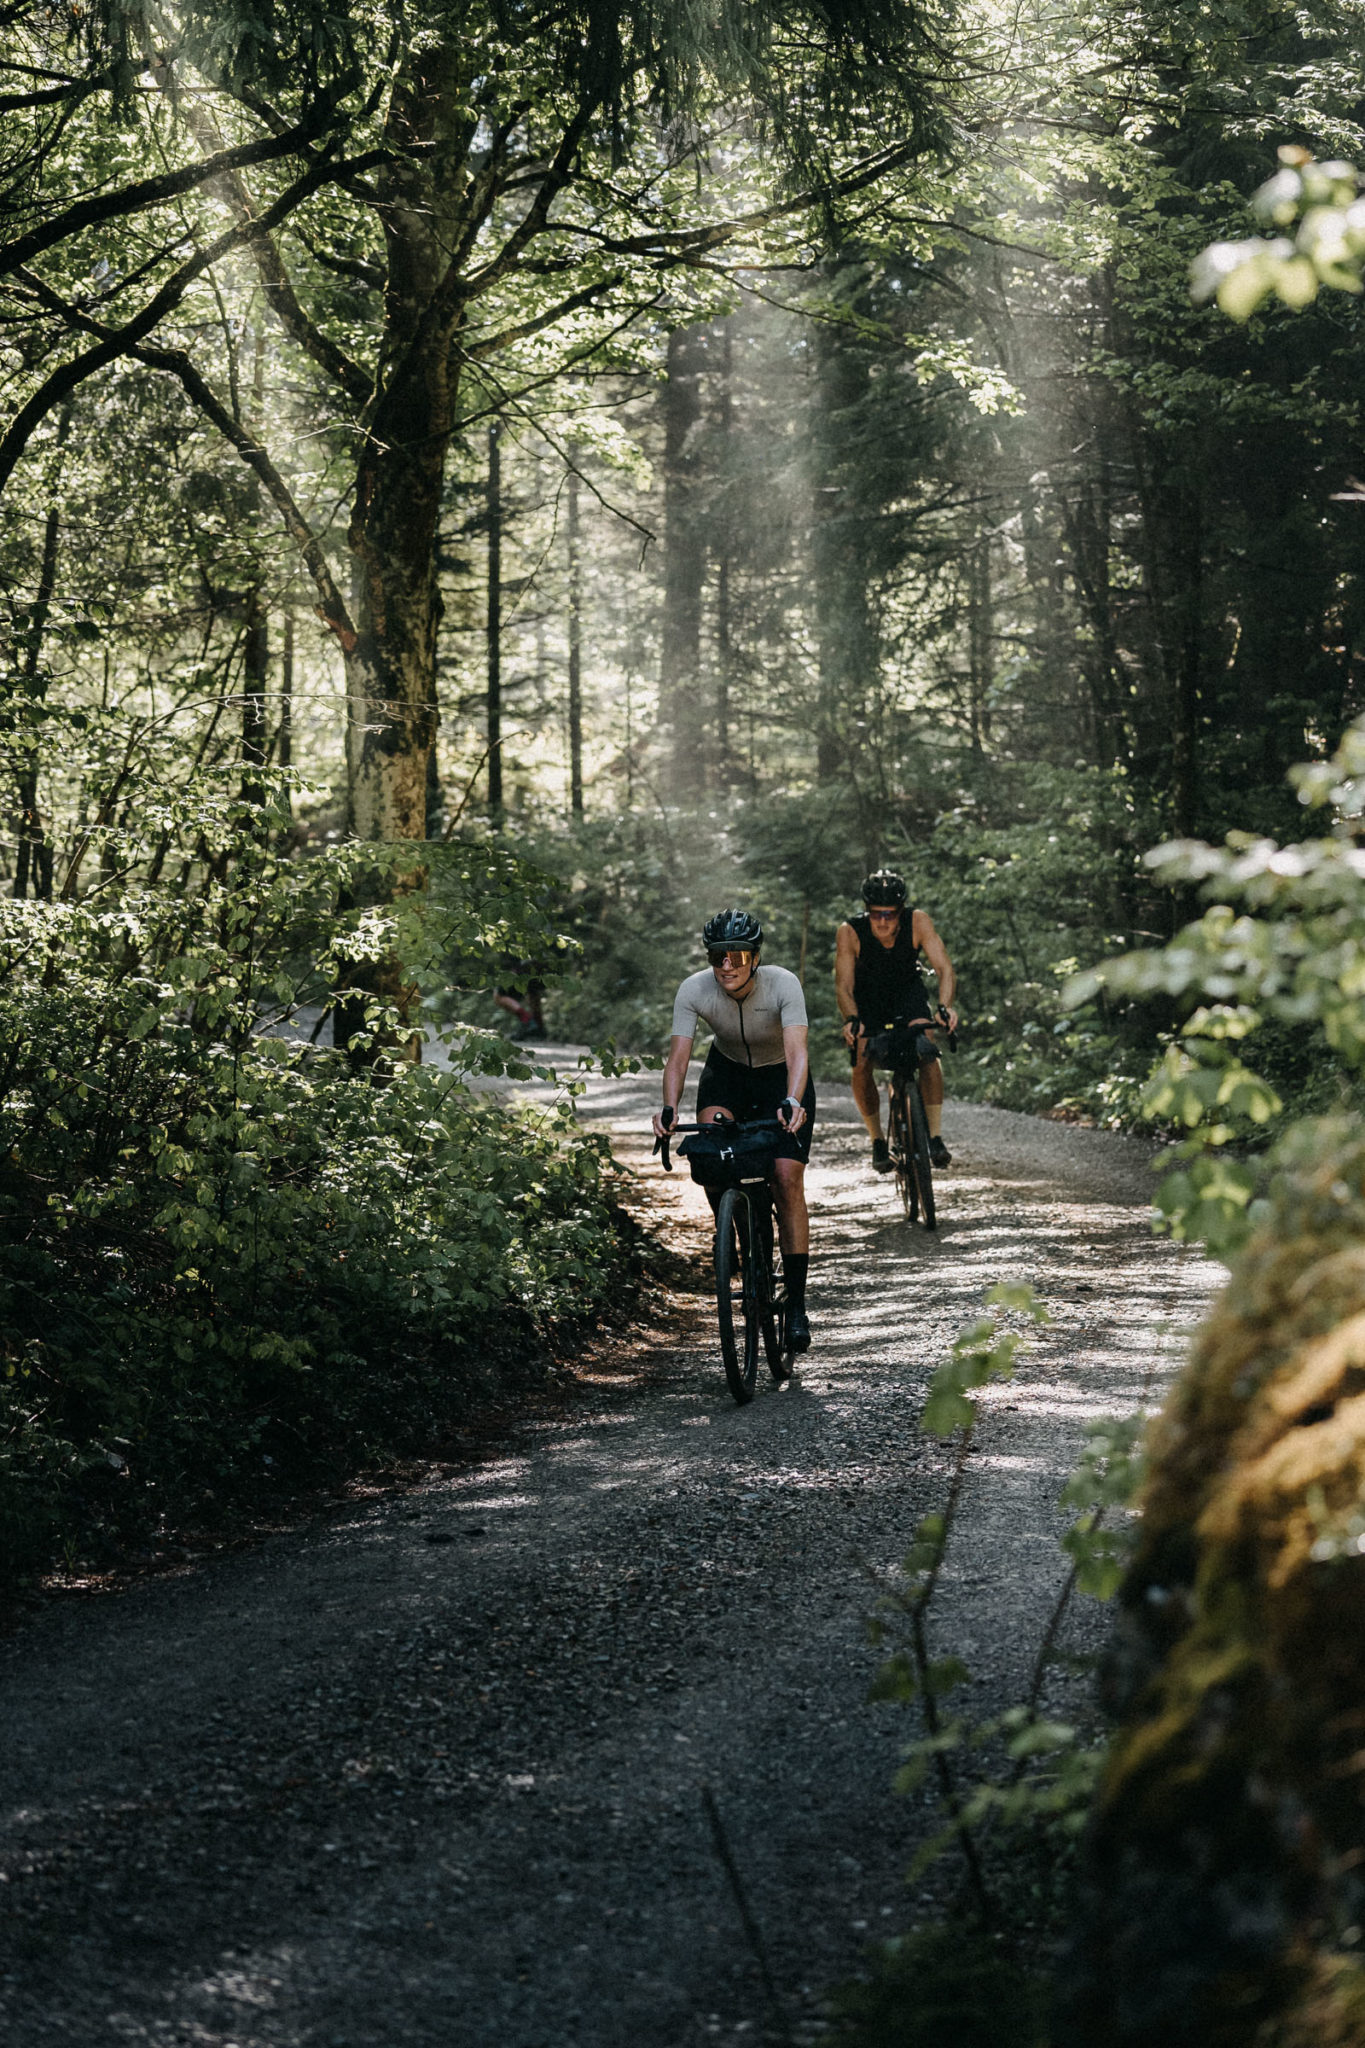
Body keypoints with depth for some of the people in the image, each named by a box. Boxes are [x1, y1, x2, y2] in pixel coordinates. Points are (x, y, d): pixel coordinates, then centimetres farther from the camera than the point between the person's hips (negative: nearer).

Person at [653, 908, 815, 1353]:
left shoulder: (783, 984, -31)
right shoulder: (694, 991, -24)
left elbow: (797, 1052, -41)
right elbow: (678, 1054, -29)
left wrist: (792, 1103, -59)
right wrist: (669, 1108, -47)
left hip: (781, 1078, -2)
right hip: (727, 1071, 2)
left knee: (787, 1179, -16)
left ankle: (796, 1303, -11)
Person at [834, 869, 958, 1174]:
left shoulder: (918, 922, -25)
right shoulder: (850, 933, -27)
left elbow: (944, 968, -28)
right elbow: (844, 986, -28)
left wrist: (946, 1006, -46)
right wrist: (851, 1020, -47)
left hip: (908, 993, 0)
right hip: (867, 1002, 0)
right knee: (861, 1065, -19)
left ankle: (935, 1137, -22)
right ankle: (878, 1142, 0)